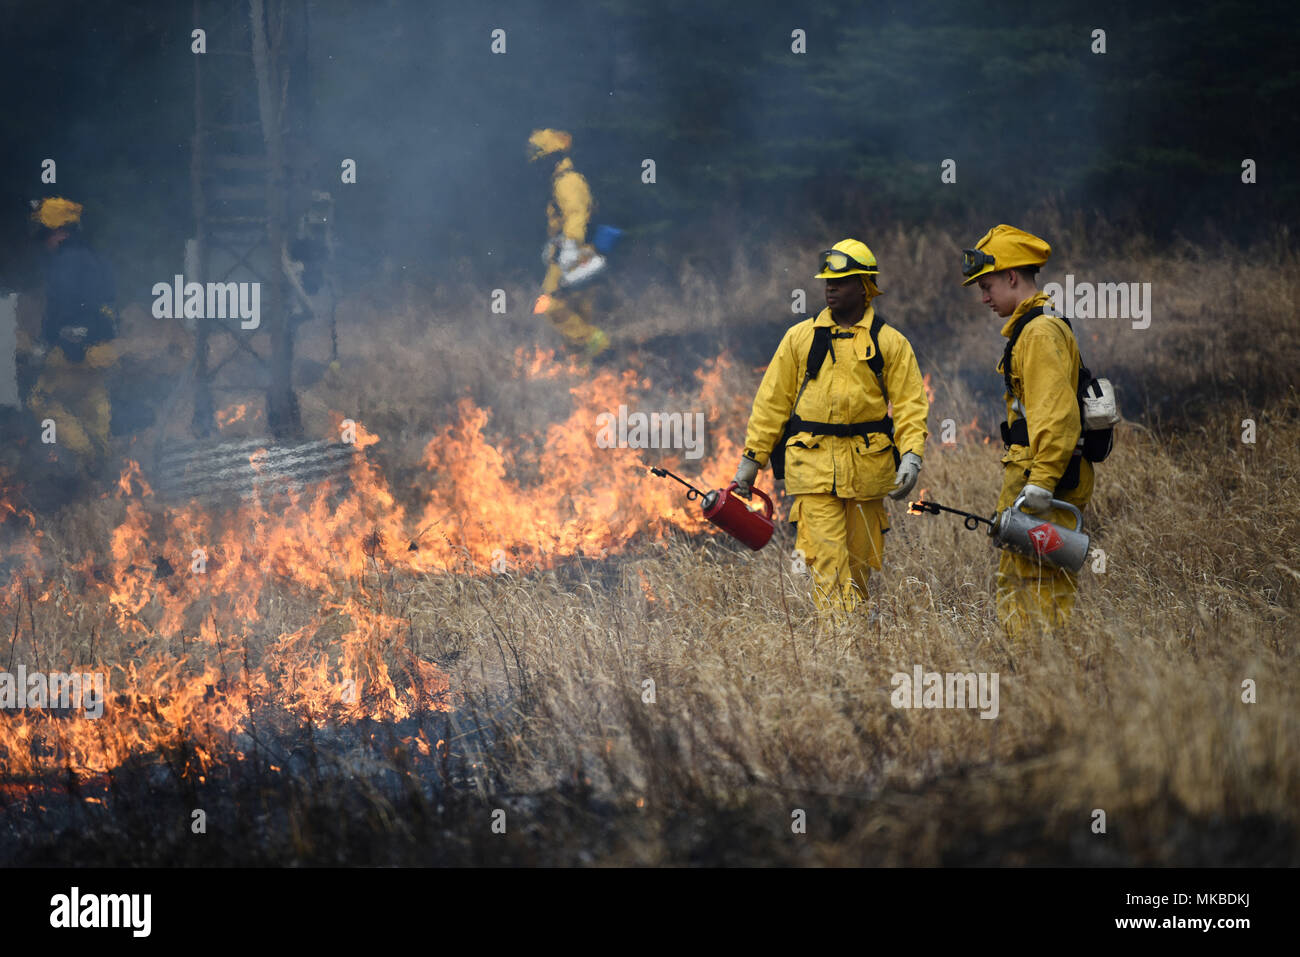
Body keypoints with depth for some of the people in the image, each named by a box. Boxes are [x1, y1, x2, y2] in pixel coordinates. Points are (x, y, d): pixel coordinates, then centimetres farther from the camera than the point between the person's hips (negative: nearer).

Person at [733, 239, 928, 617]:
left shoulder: (890, 343, 7)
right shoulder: (800, 337, 10)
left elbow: (909, 404, 4)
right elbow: (773, 401, 12)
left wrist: (911, 455, -12)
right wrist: (751, 457, 8)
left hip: (866, 465, 1)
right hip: (814, 465, 0)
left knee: (860, 561, 6)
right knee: (827, 559, -12)